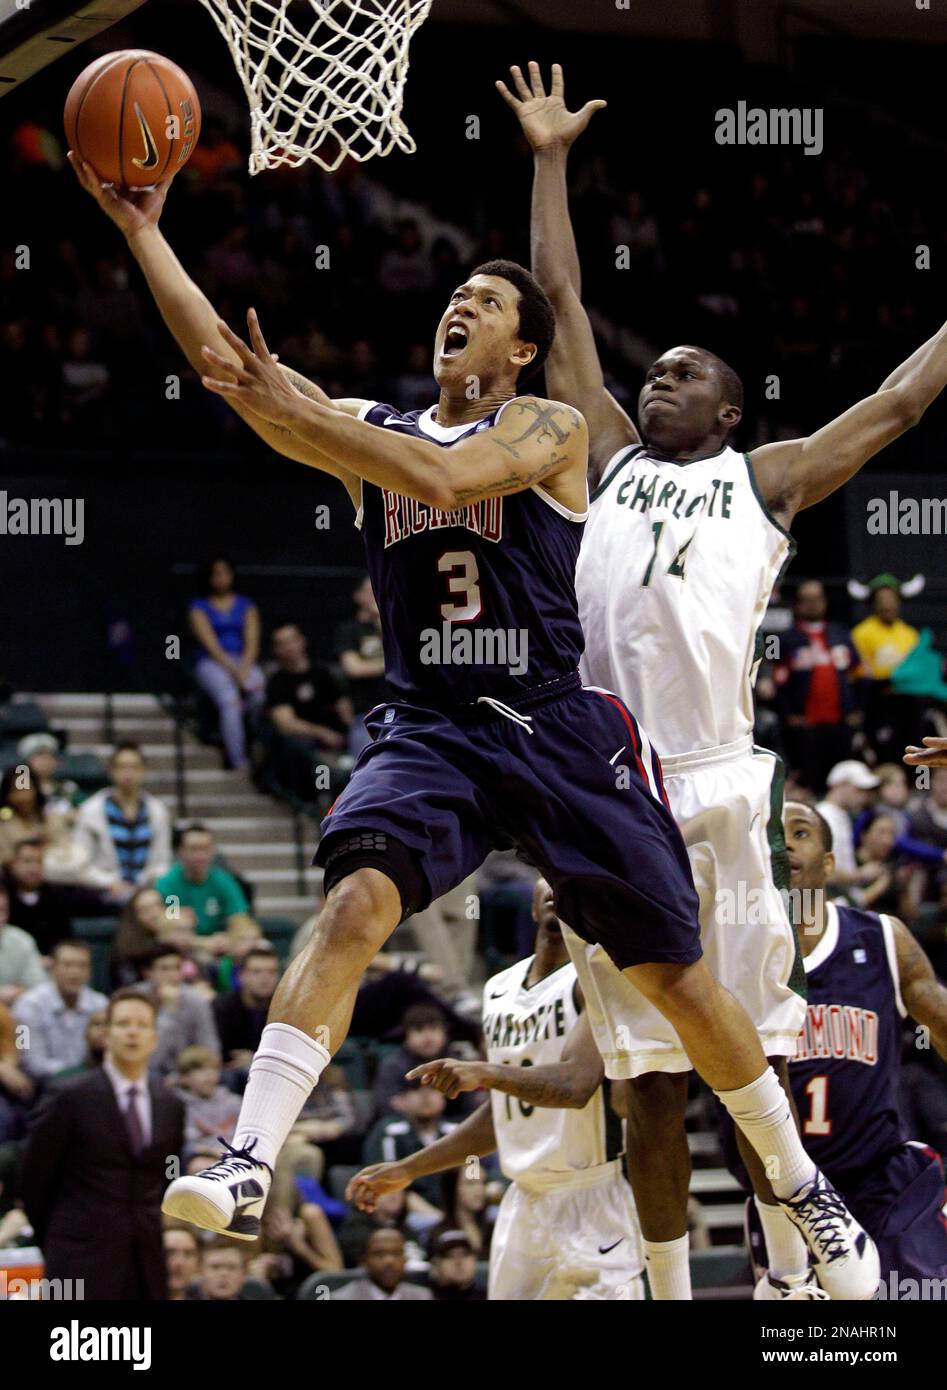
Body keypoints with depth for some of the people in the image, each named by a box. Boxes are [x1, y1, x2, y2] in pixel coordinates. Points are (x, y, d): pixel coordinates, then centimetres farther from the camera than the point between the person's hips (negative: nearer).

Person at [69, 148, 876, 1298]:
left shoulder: (550, 429, -1)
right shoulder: (369, 431, 12)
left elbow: (446, 477, -22)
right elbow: (225, 366, 1)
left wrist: (299, 414, -26)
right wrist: (142, 231, -7)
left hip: (556, 731, -2)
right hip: (427, 730, 2)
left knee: (674, 974, 2)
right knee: (356, 904, -26)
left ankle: (801, 1188, 21)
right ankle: (248, 1168, -36)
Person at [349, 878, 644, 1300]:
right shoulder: (499, 990, 15)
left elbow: (575, 1084, -25)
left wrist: (486, 1073, -38)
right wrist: (407, 1169, 22)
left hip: (592, 1203, -7)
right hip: (523, 1202, 7)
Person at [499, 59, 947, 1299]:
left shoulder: (763, 481, 13)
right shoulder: (611, 461, 20)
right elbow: (561, 298, 24)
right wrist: (550, 162, 27)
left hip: (717, 792, -2)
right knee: (650, 1078, 6)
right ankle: (671, 1295, 12)